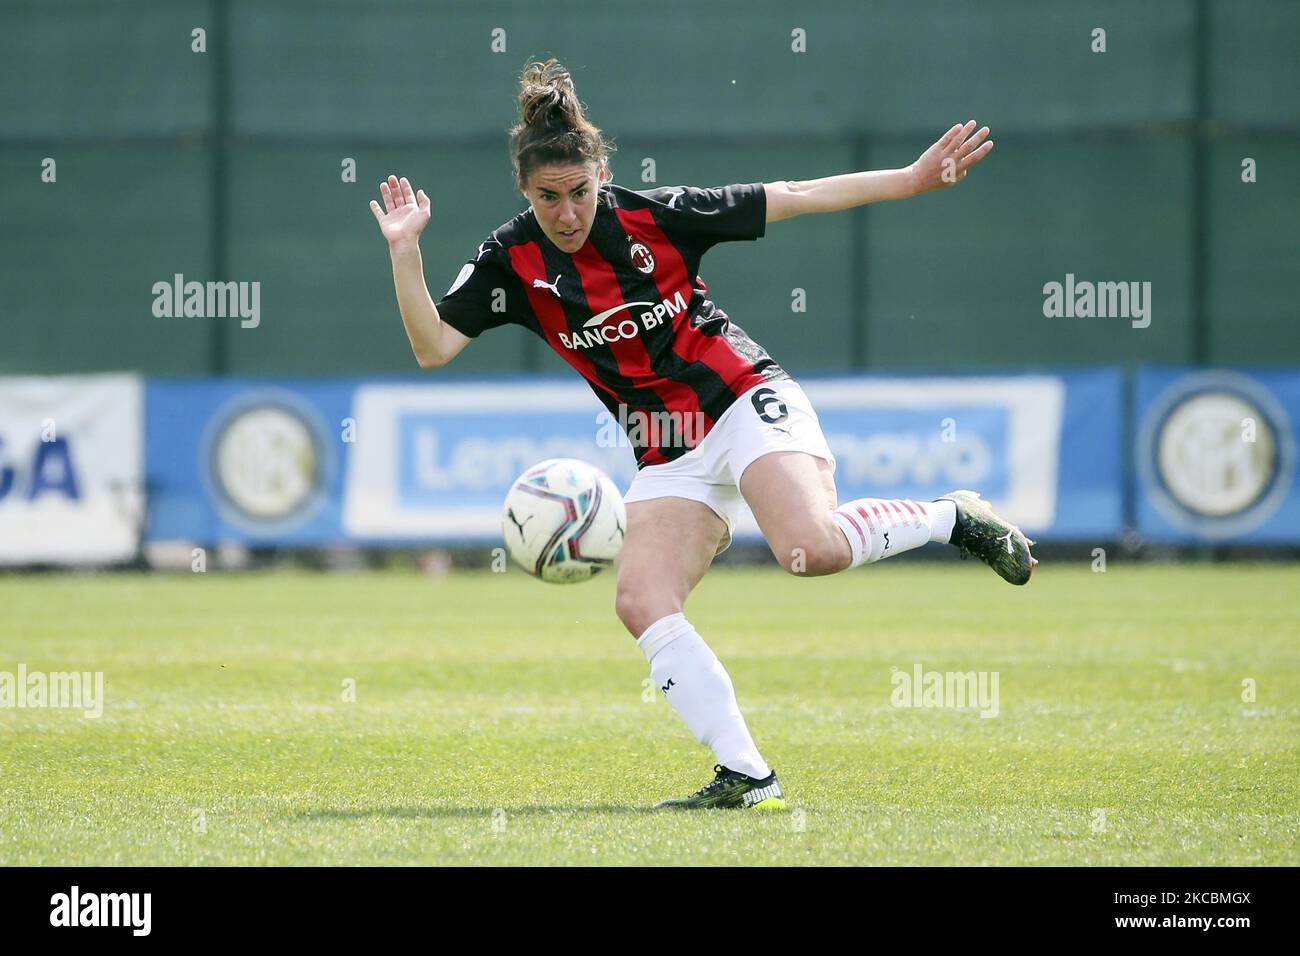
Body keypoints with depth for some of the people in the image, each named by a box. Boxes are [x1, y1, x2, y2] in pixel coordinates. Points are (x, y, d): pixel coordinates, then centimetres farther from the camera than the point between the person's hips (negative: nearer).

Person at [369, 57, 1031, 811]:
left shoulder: (654, 215, -8)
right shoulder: (513, 262, -1)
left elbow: (793, 198, -2)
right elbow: (432, 347, -6)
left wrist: (912, 180, -3)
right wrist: (406, 252, -19)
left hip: (747, 403, -4)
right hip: (670, 458, 4)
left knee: (810, 549, -30)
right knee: (642, 603, -16)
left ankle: (956, 519, -4)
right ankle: (747, 778, -13)